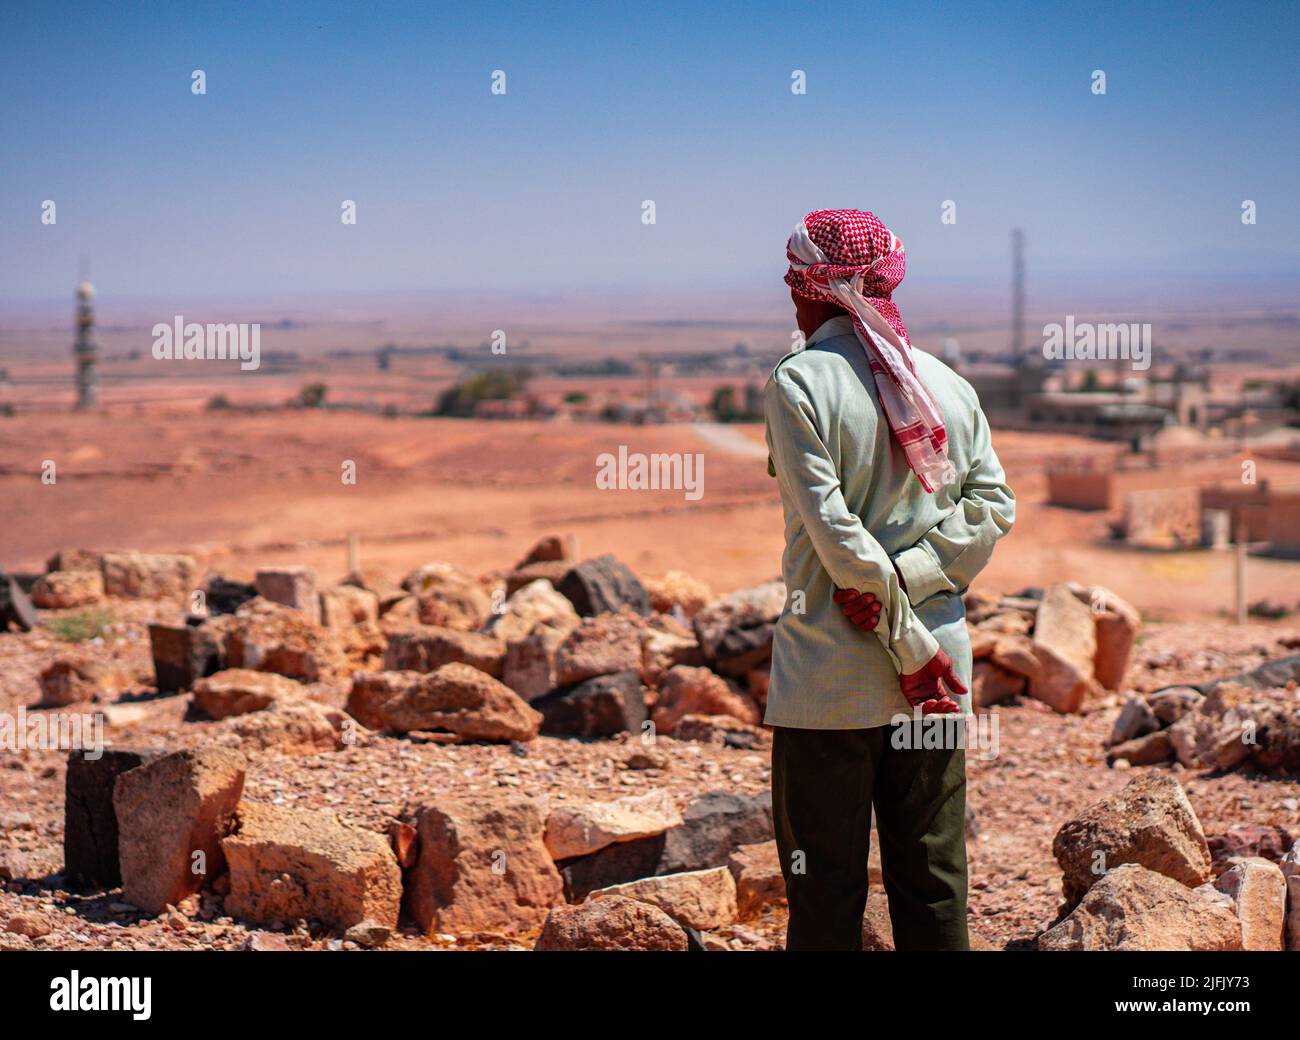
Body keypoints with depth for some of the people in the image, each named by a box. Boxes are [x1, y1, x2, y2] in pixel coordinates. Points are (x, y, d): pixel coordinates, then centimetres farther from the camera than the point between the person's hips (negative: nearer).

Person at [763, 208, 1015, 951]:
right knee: (935, 882, 11)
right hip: (941, 676, 5)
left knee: (825, 889, 3)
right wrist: (908, 577, -7)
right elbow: (993, 507, 1)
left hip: (830, 676, -5)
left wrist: (906, 641, -12)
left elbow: (831, 524, -16)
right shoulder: (949, 384, 8)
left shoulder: (798, 383, -8)